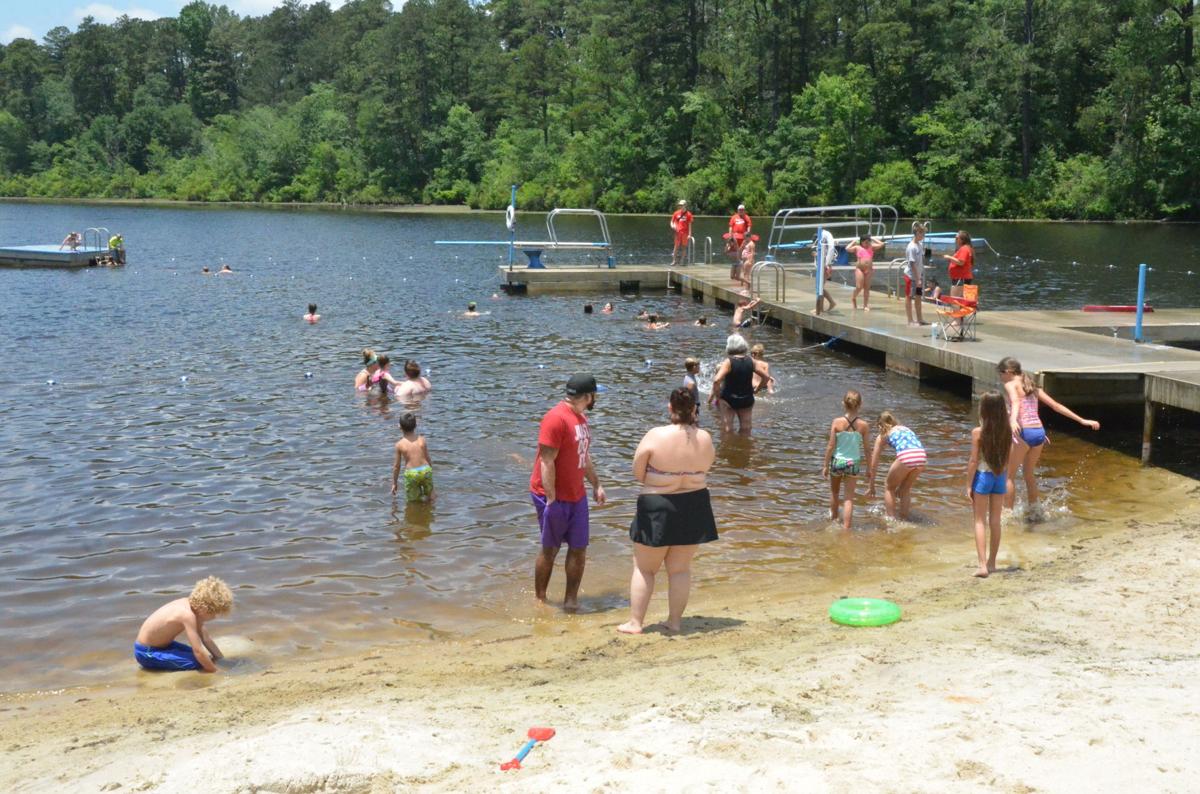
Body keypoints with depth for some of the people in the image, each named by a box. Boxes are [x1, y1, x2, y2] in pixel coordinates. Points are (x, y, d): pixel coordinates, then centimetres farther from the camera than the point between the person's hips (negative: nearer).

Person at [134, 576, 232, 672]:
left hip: (161, 645, 9)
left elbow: (206, 639, 6)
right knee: (199, 662, -19)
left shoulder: (193, 604, -4)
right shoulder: (188, 615, -30)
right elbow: (198, 651, -31)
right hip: (147, 653, -9)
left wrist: (222, 660, 7)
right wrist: (215, 671, -24)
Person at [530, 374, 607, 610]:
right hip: (554, 496, -8)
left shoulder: (580, 417, 11)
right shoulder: (556, 419, -19)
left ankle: (571, 600, 17)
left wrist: (596, 484, 18)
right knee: (550, 549, 4)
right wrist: (551, 499, -24)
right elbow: (547, 462, -22)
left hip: (576, 496, 8)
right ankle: (539, 600, 19)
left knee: (579, 549, 7)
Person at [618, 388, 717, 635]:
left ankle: (635, 623, 15)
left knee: (644, 568, 11)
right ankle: (675, 621, 21)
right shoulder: (705, 438, -8)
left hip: (658, 509, -3)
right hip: (694, 508, 3)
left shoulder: (655, 436, -18)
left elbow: (638, 473, -10)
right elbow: (705, 468, 7)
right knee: (681, 569, 15)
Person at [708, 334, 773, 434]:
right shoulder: (751, 361, -5)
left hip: (729, 399, -4)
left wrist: (717, 396, -16)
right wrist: (770, 378, 23)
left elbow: (717, 380, -27)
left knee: (727, 430, 3)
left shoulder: (728, 362, -16)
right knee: (745, 430, 17)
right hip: (747, 400, 4)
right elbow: (767, 376, 1)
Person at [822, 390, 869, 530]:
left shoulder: (837, 422, -12)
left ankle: (833, 519, 44)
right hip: (853, 463, 0)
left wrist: (825, 465, 0)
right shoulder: (863, 424, -10)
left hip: (837, 461, 0)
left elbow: (831, 446, -10)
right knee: (849, 498, 6)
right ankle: (846, 528, 2)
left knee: (834, 492, 25)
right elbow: (866, 448, -4)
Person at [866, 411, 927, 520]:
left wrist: (871, 486, 34)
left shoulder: (882, 436, 22)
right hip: (922, 456, 5)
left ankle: (891, 518, 18)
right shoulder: (905, 428, 35)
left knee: (889, 487, 20)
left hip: (905, 457, -5)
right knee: (905, 489, 27)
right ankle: (903, 518, 29)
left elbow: (874, 464, 25)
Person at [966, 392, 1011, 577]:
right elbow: (1007, 460, 5)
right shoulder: (1006, 432, -2)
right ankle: (991, 562, 24)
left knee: (980, 522, 1)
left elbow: (973, 461, -13)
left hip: (982, 477, -4)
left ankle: (982, 565, -9)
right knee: (995, 521, 14)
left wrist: (969, 486, -6)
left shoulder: (978, 432, -15)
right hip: (1000, 478, 4)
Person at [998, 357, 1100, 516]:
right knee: (1029, 473, 25)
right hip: (1039, 432, 7)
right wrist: (1082, 420, 20)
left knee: (1009, 476, 7)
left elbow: (1015, 402, -23)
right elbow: (1056, 405, 17)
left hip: (1023, 432, -7)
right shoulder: (1032, 387, 19)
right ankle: (1032, 512, 34)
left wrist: (1013, 420, -43)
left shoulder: (1010, 385, -1)